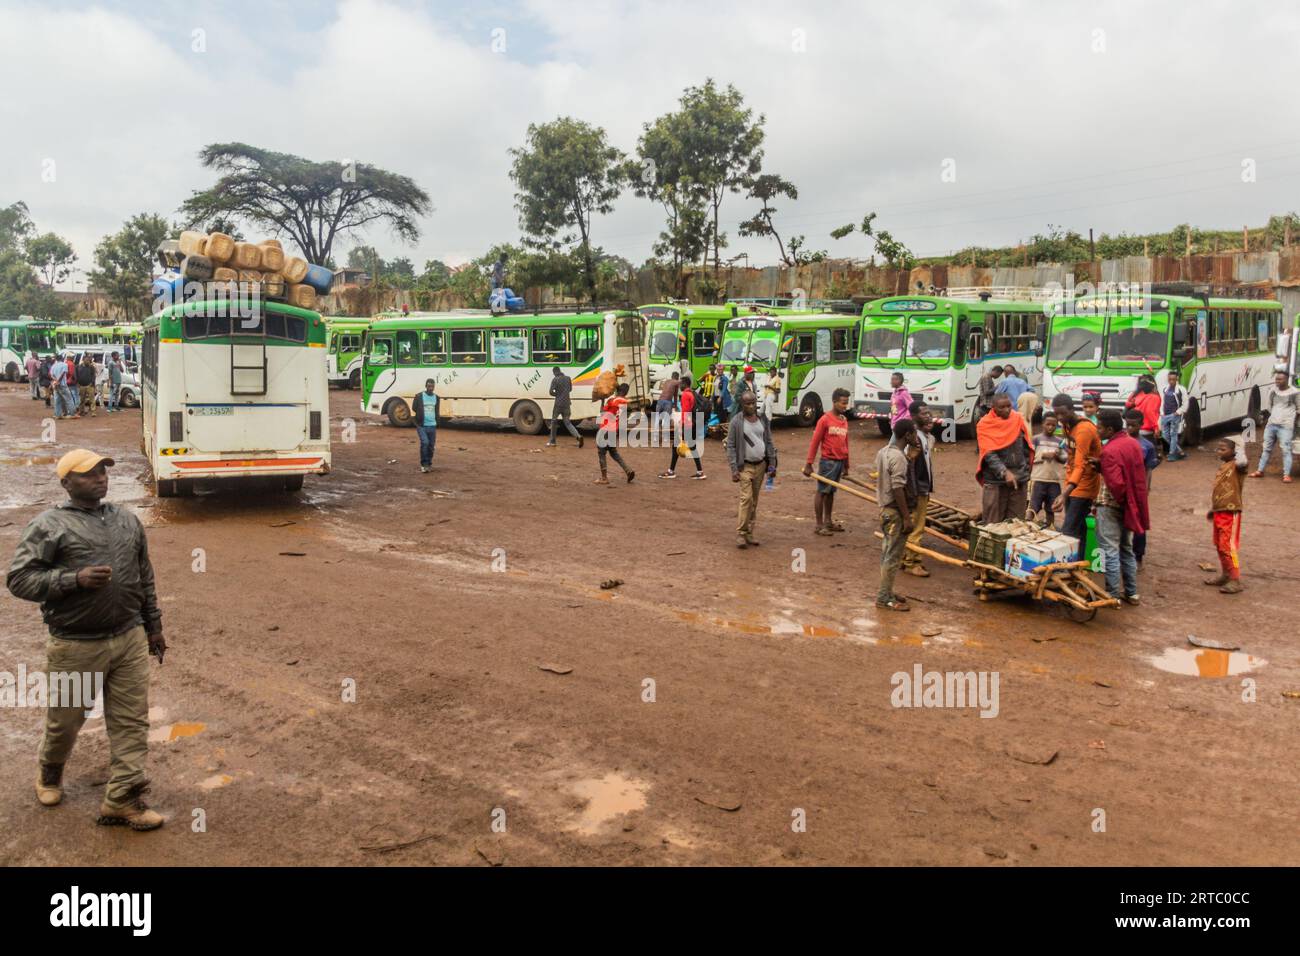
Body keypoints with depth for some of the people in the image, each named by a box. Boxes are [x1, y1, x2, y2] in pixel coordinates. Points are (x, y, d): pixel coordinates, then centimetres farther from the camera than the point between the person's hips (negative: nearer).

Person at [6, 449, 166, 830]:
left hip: (130, 640, 4)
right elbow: (18, 579, -11)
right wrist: (75, 579, -23)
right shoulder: (49, 525, -6)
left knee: (132, 722, 4)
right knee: (64, 721, 15)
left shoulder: (127, 519, 10)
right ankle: (49, 772, 45)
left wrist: (153, 625, 16)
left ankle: (122, 799, 13)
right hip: (76, 647, -4)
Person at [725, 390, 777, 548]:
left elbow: (769, 442, 13)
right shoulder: (736, 421, -6)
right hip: (745, 466, -5)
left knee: (754, 501, 8)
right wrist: (734, 469, -13)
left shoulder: (763, 419, 8)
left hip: (761, 465, 5)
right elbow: (731, 446, -7)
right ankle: (740, 534, -8)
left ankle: (750, 534, 14)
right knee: (746, 498, -13)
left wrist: (772, 464, 7)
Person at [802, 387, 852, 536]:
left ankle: (828, 521, 25)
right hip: (828, 461, -6)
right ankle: (819, 525, 5)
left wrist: (846, 465, 18)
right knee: (821, 492, 1)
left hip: (840, 461, 6)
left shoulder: (844, 420, 9)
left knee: (831, 491, 15)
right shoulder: (825, 420, -10)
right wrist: (808, 464, -12)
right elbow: (814, 442, -10)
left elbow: (845, 443, 16)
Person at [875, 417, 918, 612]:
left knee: (888, 553, 17)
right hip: (896, 512, -10)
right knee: (893, 556, -2)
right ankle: (884, 597, 4)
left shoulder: (883, 451, 8)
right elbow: (898, 489, -23)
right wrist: (907, 517, -20)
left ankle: (885, 592, 26)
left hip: (886, 509, 10)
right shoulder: (899, 458, -21)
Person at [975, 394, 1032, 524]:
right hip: (995, 481, -3)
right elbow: (989, 454, -14)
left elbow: (1026, 448, 13)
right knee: (993, 523, -1)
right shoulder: (985, 425, -5)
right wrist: (1004, 472, -26)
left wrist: (1025, 472, 7)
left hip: (1019, 480, 3)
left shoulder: (1018, 419, 6)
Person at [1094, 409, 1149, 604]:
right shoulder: (1133, 443, 5)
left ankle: (1113, 595, 4)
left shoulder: (1109, 451, -21)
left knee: (1110, 551, 0)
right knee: (1126, 549, 17)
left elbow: (1116, 483, -24)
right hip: (1131, 505, 8)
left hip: (1110, 506, -8)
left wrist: (1122, 500, -7)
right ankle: (1131, 593, 23)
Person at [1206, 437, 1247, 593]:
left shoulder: (1235, 466, -11)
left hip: (1231, 512, -9)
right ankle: (1226, 575, 27)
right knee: (1219, 546, 15)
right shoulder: (1220, 467, 14)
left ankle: (1236, 581, -5)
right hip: (1218, 512, 9)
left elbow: (1242, 462, -37)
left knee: (1228, 546, -9)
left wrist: (1239, 449, -19)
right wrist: (1212, 509, 23)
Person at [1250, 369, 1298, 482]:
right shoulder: (1273, 391, 10)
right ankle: (1260, 471, 20)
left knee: (1286, 450, -9)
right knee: (1266, 448, 12)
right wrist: (1275, 416, 11)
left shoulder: (1294, 392, -6)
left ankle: (1286, 475, -10)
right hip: (1271, 424, 6)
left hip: (1286, 426, -6)